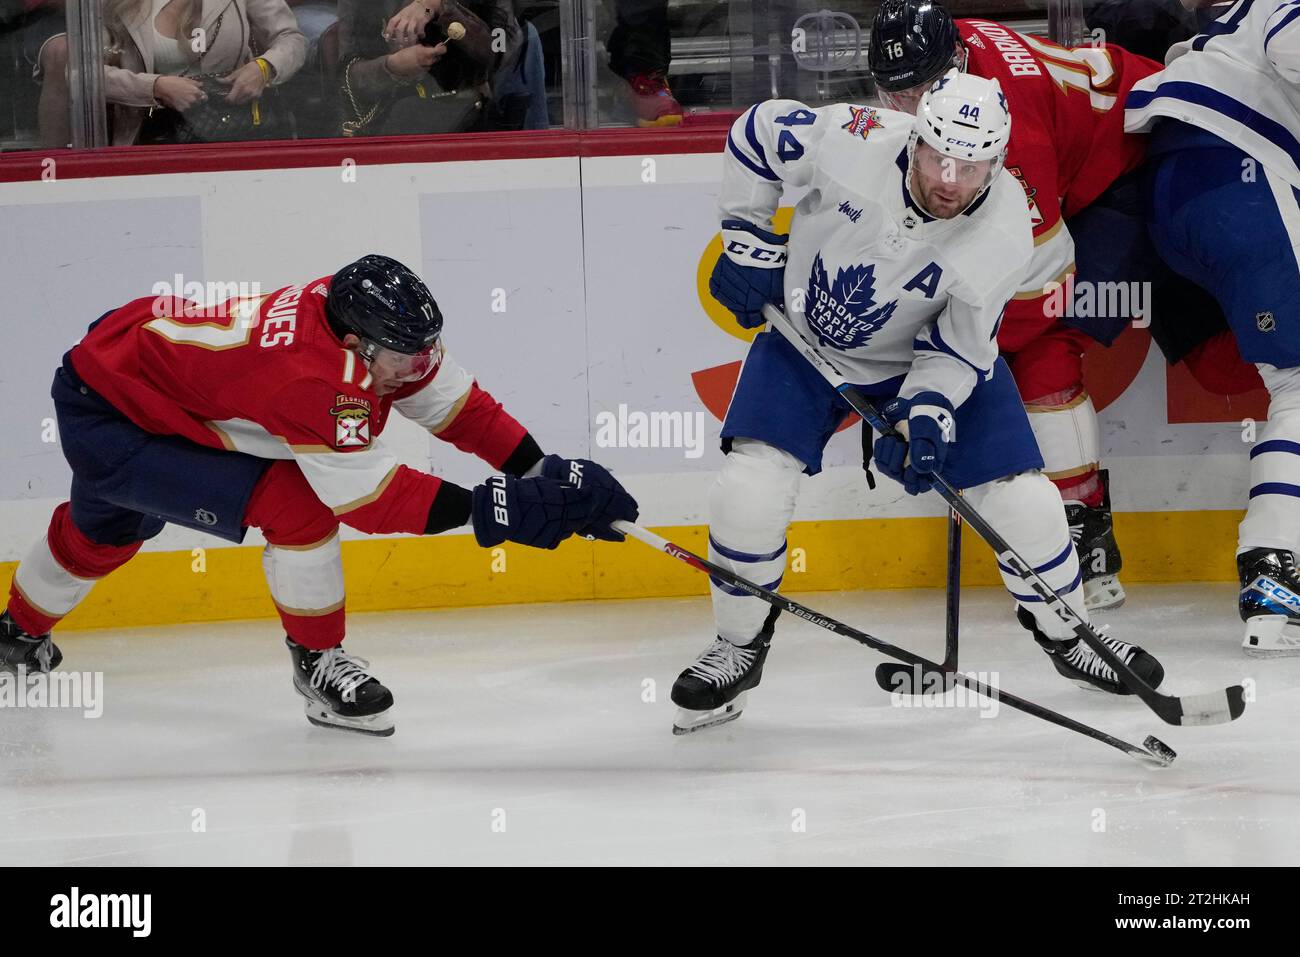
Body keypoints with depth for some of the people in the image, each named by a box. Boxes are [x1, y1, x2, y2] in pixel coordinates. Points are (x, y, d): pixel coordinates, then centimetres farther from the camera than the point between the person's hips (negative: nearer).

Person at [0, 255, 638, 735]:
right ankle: (317, 663, -3)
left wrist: (539, 471, -12)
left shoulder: (370, 314, -15)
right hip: (101, 414, -9)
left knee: (106, 532, 35)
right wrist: (488, 509, -37)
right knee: (296, 504, -21)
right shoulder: (313, 378, -38)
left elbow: (452, 401, -5)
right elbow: (367, 497, -34)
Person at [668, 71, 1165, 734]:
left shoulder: (1003, 235, -28)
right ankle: (738, 647, 7)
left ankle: (1065, 629, 23)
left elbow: (960, 345, -16)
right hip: (804, 337, 0)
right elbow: (756, 134, -12)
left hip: (928, 354, 1)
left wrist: (927, 412, -31)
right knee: (748, 493, -17)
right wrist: (748, 243, -10)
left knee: (1023, 502, -5)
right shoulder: (854, 140, -31)